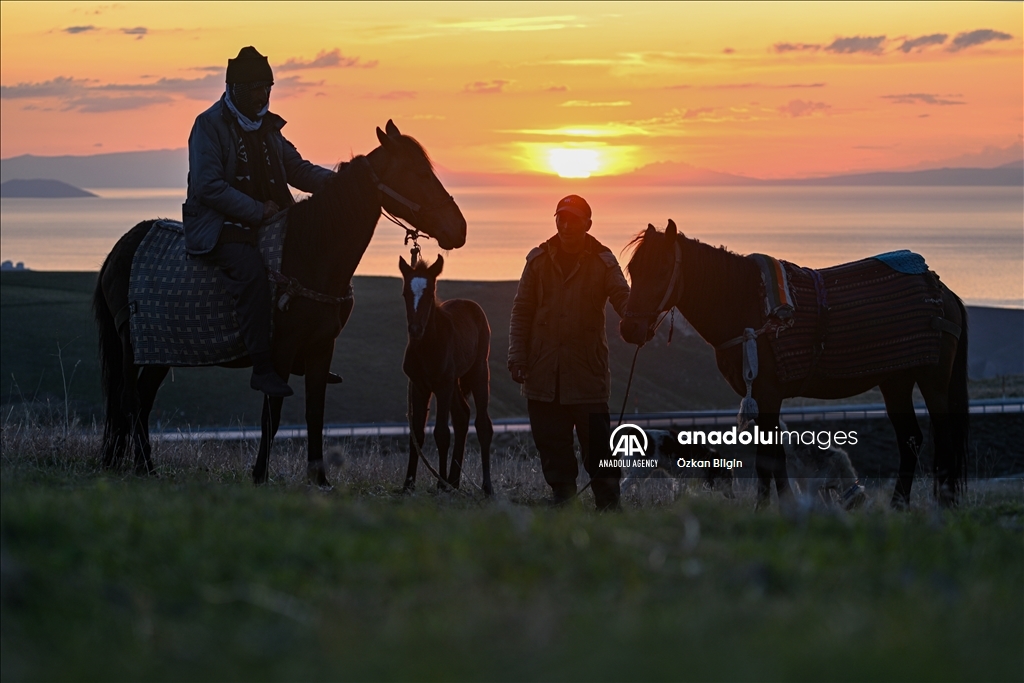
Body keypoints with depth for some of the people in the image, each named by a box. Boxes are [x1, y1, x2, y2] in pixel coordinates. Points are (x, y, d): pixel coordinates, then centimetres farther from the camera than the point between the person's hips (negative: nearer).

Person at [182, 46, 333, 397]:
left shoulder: (268, 126, 15)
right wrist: (257, 210, -19)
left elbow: (298, 170, 17)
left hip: (265, 220, 8)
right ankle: (262, 366, -35)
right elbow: (208, 187, -15)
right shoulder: (210, 125, -7)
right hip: (219, 225, -8)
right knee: (250, 270, -34)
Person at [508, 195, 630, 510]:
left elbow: (622, 297, -10)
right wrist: (517, 356, 0)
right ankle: (562, 499, 17)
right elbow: (521, 312, 8)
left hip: (588, 370, -3)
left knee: (596, 441, -3)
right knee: (552, 446, 8)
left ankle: (608, 504, 2)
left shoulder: (602, 261, 1)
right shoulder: (538, 260, 7)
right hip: (543, 373, 3)